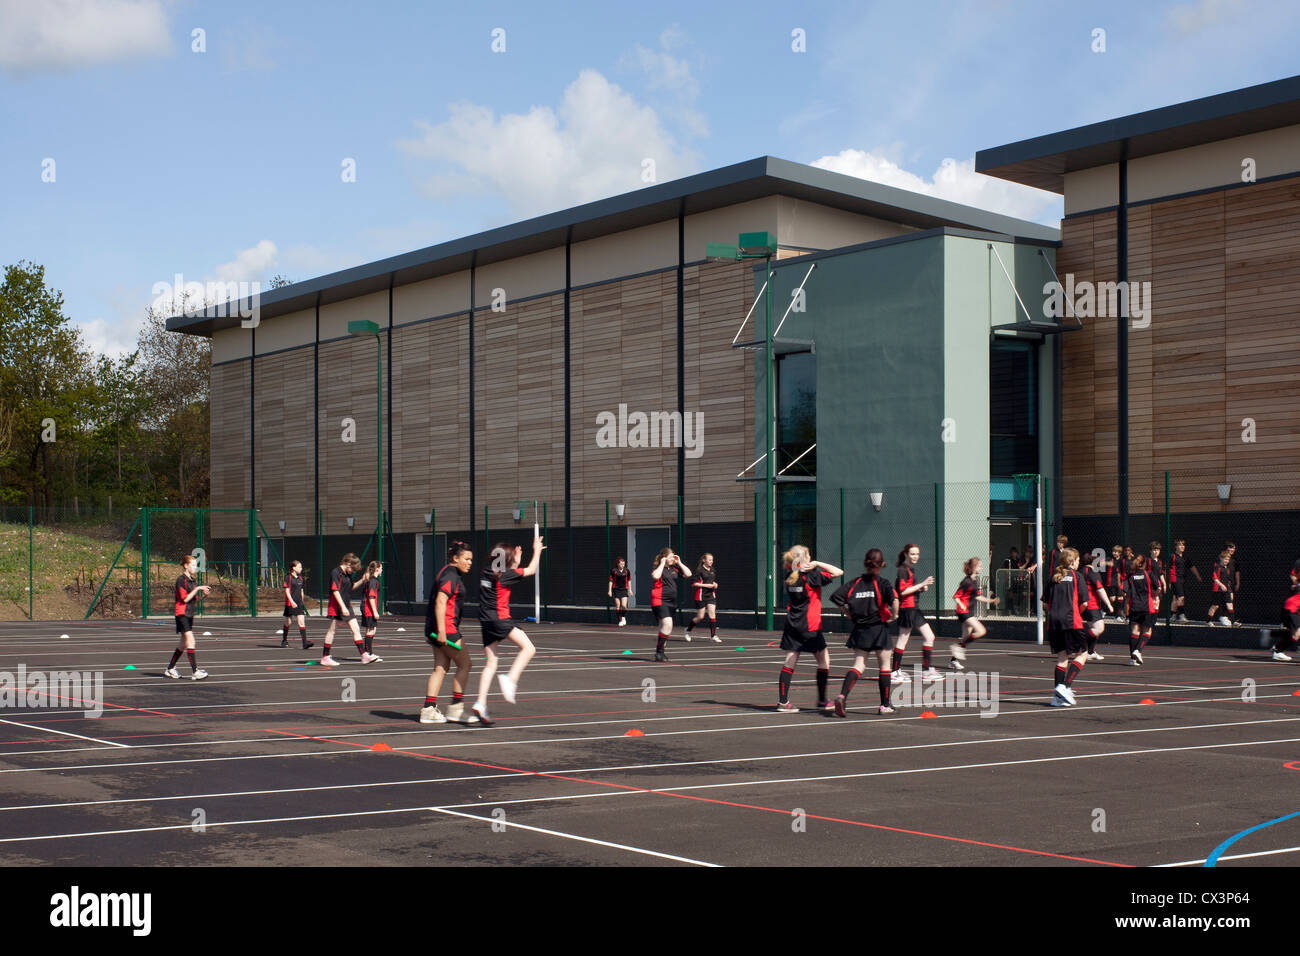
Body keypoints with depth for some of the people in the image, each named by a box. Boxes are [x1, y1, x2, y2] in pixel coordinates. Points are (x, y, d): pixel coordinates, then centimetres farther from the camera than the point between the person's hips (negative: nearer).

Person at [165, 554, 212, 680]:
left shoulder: (193, 580, 13)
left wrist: (203, 593, 2)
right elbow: (185, 598, -18)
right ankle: (194, 671, -21)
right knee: (190, 640, -17)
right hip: (182, 614, -9)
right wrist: (197, 588, -19)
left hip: (190, 614, 9)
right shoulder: (181, 580, -11)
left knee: (183, 644, 13)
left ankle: (170, 669, 26)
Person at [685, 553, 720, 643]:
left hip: (711, 595, 6)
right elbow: (693, 583, -13)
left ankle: (713, 636, -6)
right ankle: (688, 629, 24)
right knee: (700, 616, 0)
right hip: (701, 596, -6)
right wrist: (706, 585, -17)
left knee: (712, 615, -6)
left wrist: (715, 585, 4)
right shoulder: (699, 570, -9)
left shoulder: (713, 571, 11)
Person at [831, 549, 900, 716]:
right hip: (878, 628, -3)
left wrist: (848, 613, 10)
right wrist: (894, 615, -10)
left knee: (858, 665, 4)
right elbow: (894, 599, -26)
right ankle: (885, 705, 15)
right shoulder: (882, 583, -8)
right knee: (885, 666, 11)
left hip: (859, 630, 3)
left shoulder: (855, 582, 4)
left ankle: (842, 696, -18)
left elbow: (836, 597, 0)